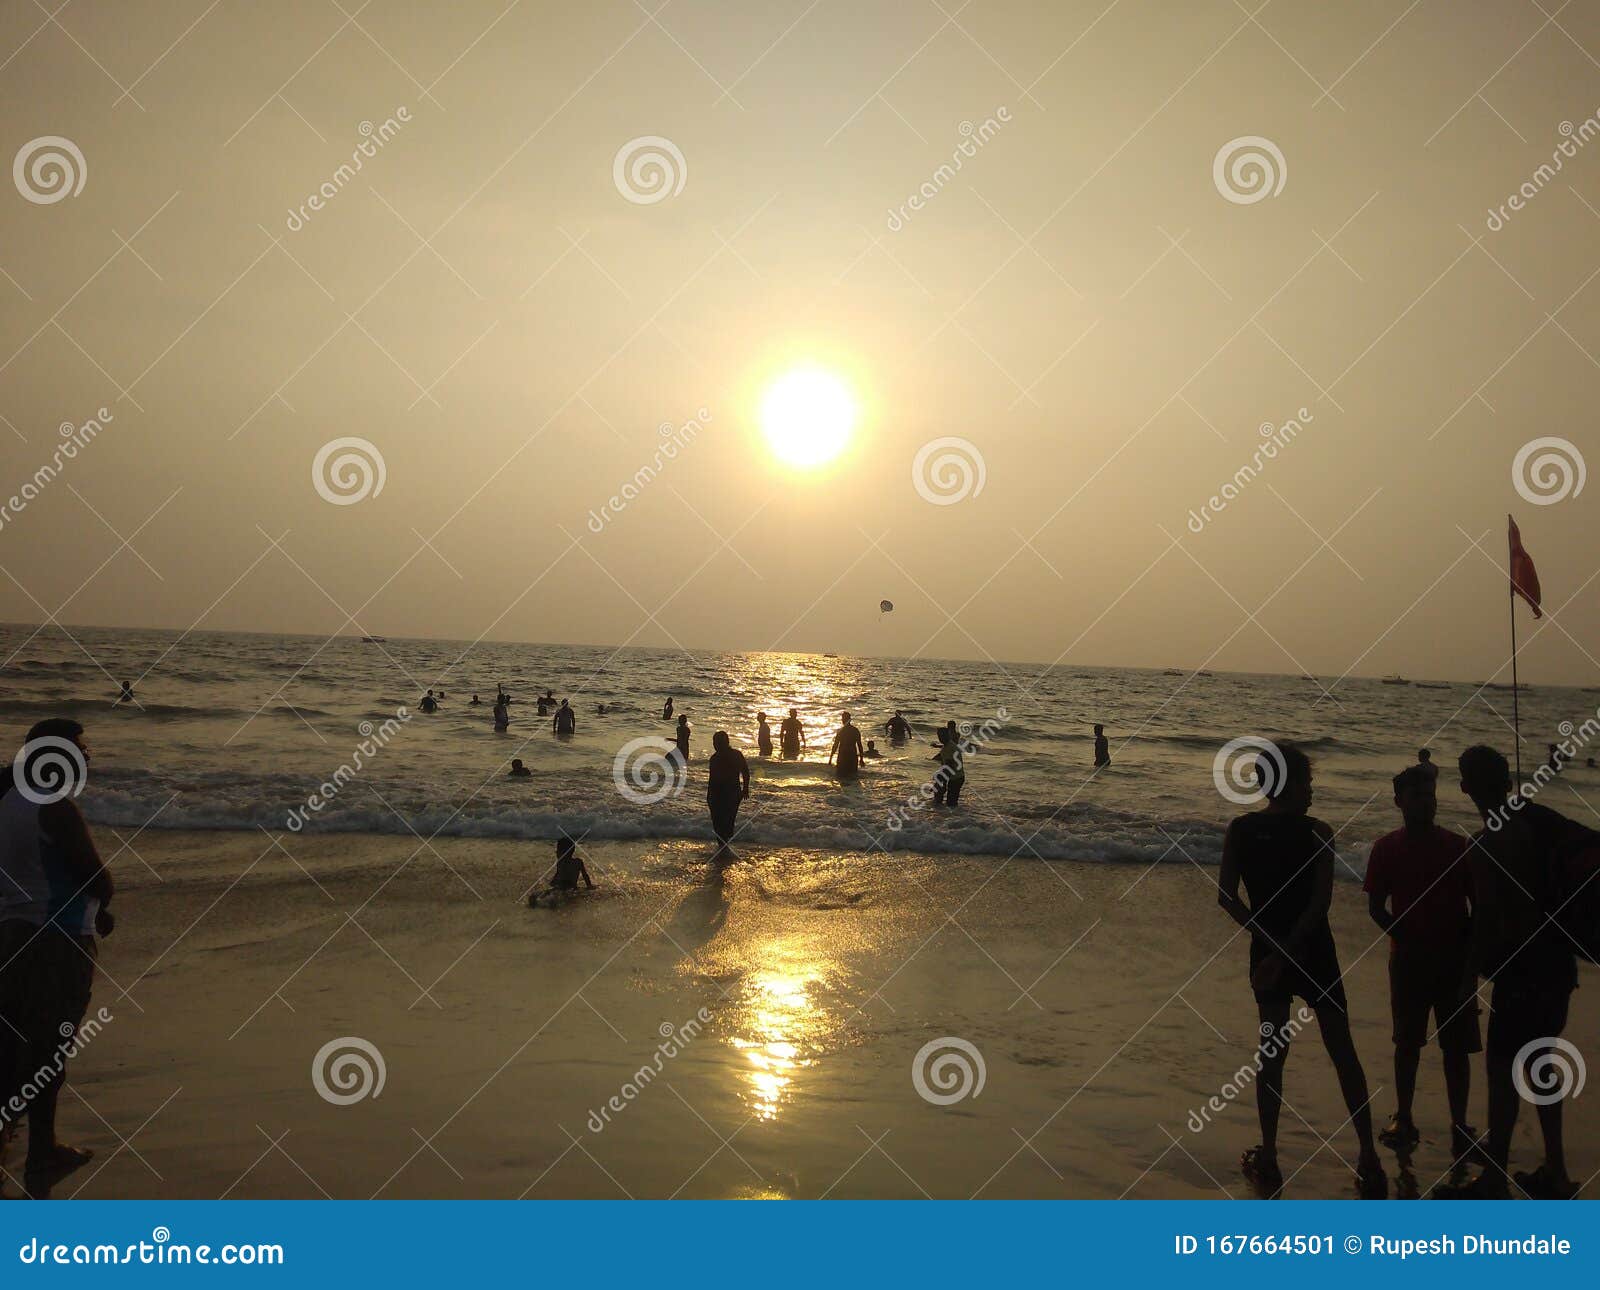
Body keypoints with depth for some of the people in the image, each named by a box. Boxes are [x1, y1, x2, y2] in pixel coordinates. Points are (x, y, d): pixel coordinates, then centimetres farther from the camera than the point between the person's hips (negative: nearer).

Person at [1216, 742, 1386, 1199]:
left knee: (1272, 1053, 13)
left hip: (1267, 952, 2)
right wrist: (1285, 952, -18)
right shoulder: (1317, 833, -9)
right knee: (1343, 1053, 8)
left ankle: (1268, 1161, 15)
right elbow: (1320, 903, -18)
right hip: (1314, 955, -2)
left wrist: (1269, 941, -1)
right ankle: (1369, 1161, 9)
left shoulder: (1240, 830, -3)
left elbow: (1227, 897, -6)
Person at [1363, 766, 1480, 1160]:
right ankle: (1403, 1121, 17)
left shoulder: (1459, 846, 0)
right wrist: (1406, 939, -10)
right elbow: (1376, 907, 0)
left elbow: (1479, 905, 3)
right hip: (1408, 960, 0)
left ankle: (1460, 1128, 9)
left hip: (1455, 961, 0)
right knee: (1407, 1042, 8)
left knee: (1456, 1047, 2)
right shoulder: (1387, 848, -1)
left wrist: (1468, 947, -8)